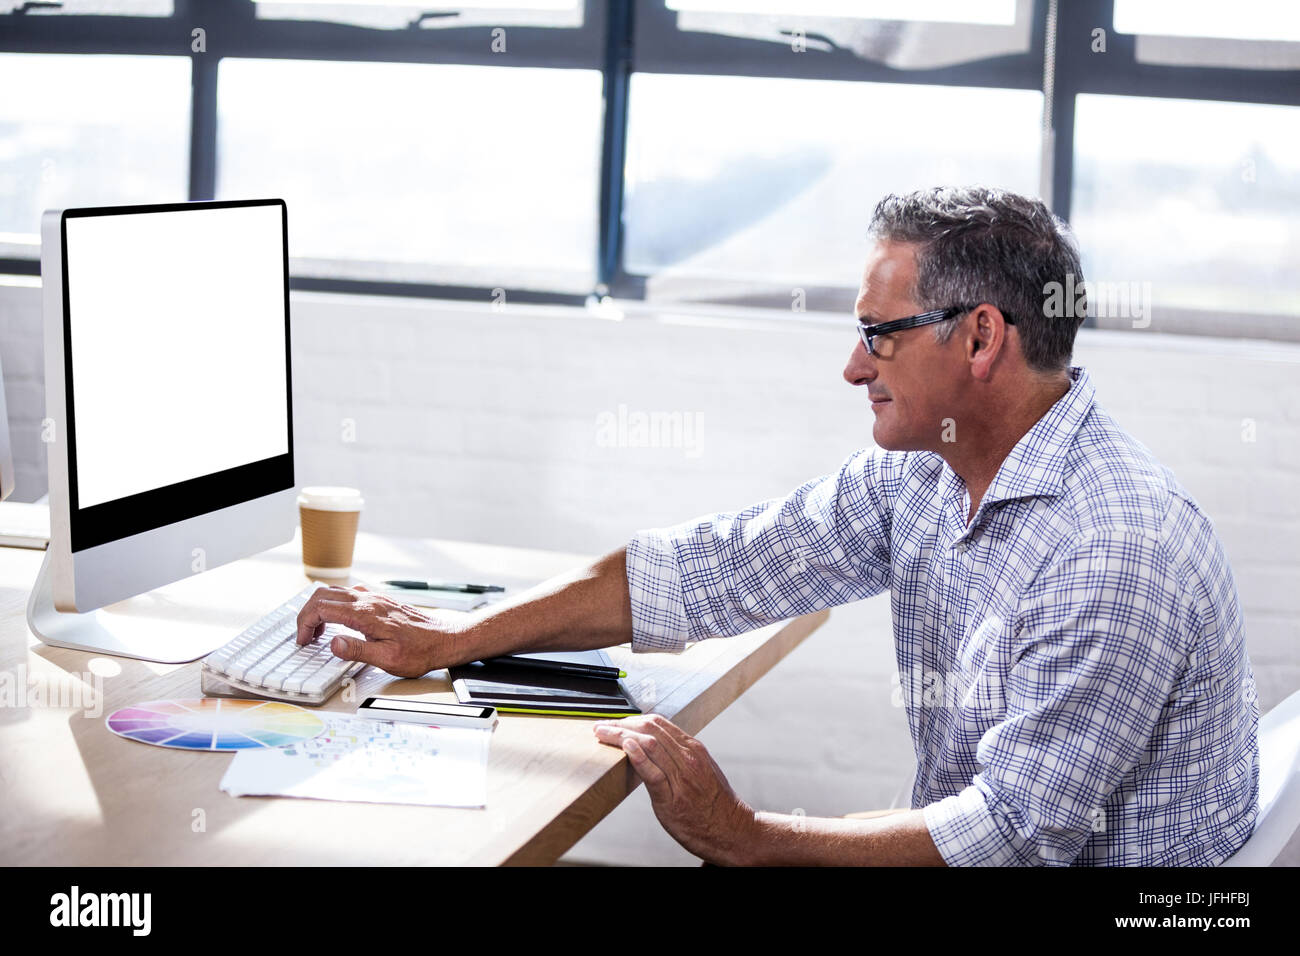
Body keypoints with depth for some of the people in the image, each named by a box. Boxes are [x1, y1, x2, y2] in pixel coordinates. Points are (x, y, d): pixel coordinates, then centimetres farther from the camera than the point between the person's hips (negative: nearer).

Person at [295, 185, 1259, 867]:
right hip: (972, 849, 7)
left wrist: (747, 840, -22)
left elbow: (1018, 831, -26)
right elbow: (709, 568, 2)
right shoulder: (922, 474, -1)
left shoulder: (1118, 550, -26)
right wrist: (450, 639, 1)